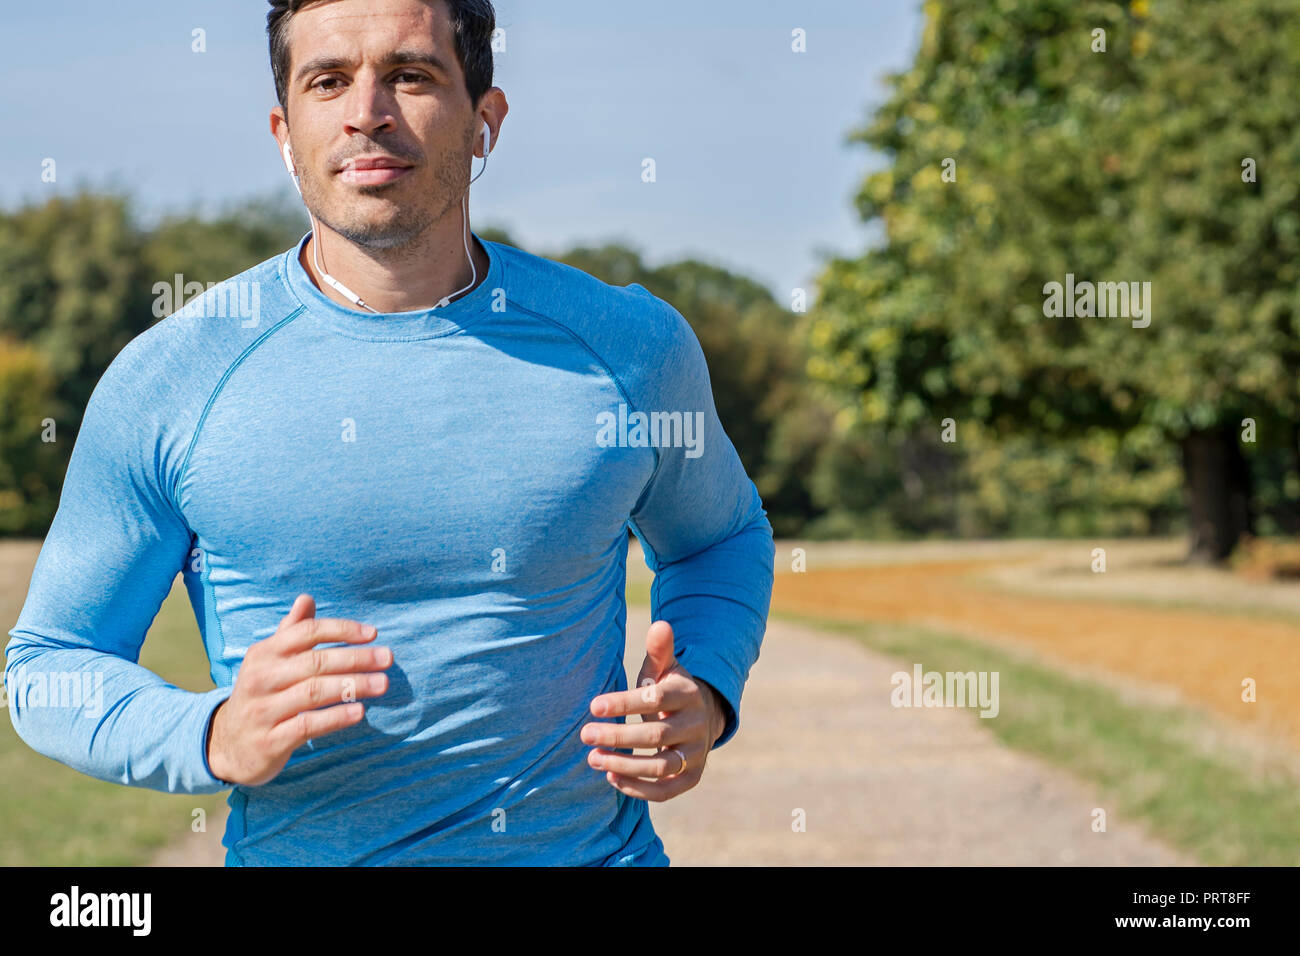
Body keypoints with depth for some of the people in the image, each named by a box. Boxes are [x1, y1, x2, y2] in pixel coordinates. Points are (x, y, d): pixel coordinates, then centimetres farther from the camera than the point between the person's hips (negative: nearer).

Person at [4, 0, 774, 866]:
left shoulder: (635, 346, -5)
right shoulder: (161, 383, -9)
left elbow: (723, 535, 14)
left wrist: (706, 697, -5)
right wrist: (214, 738, -21)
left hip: (596, 845, 1)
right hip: (291, 852, -1)